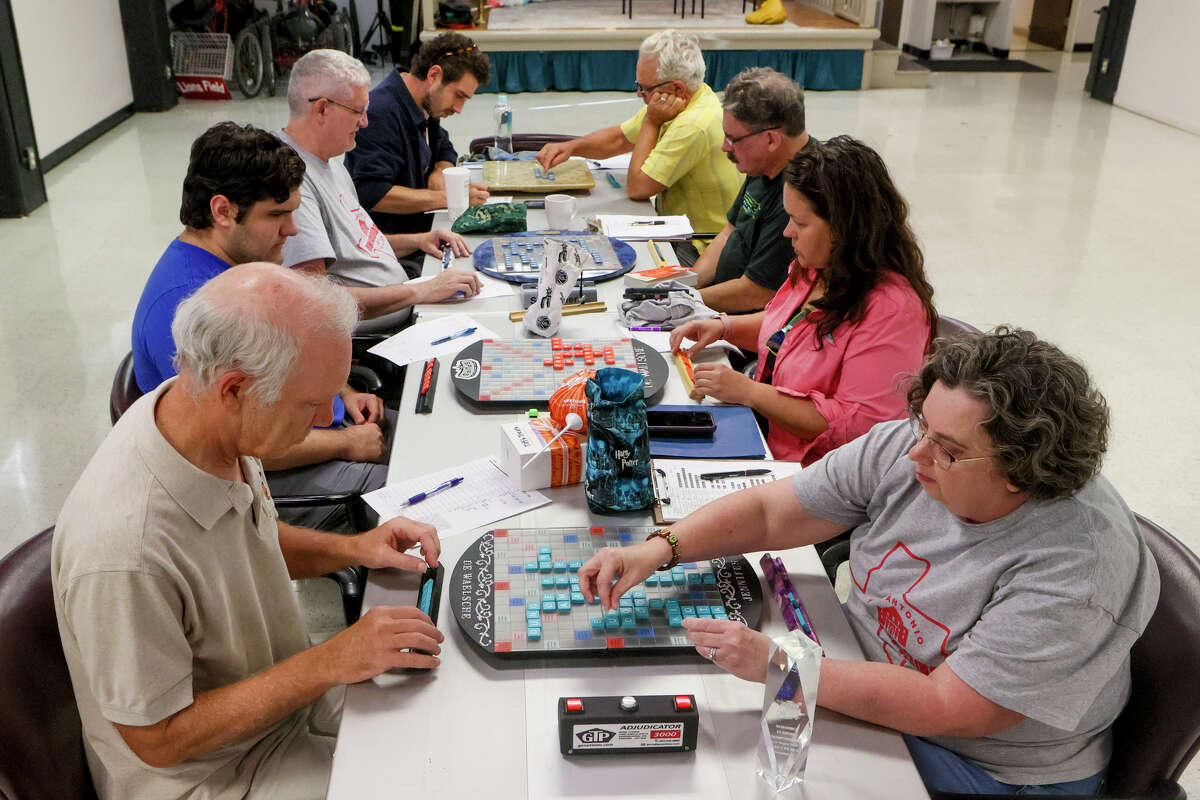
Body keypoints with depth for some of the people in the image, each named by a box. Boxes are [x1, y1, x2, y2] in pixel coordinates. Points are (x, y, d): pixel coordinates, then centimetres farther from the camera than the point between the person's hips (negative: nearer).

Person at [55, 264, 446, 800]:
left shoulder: (220, 424, -12)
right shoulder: (125, 555, -37)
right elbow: (158, 739, -24)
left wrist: (349, 549, -7)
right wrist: (333, 662, -26)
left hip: (288, 696, 7)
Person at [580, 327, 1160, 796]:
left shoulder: (1074, 570, -31)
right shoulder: (905, 448, -14)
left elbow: (945, 710, -30)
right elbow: (768, 510, -7)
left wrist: (775, 664, -33)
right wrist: (658, 549, -22)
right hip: (865, 682, 6)